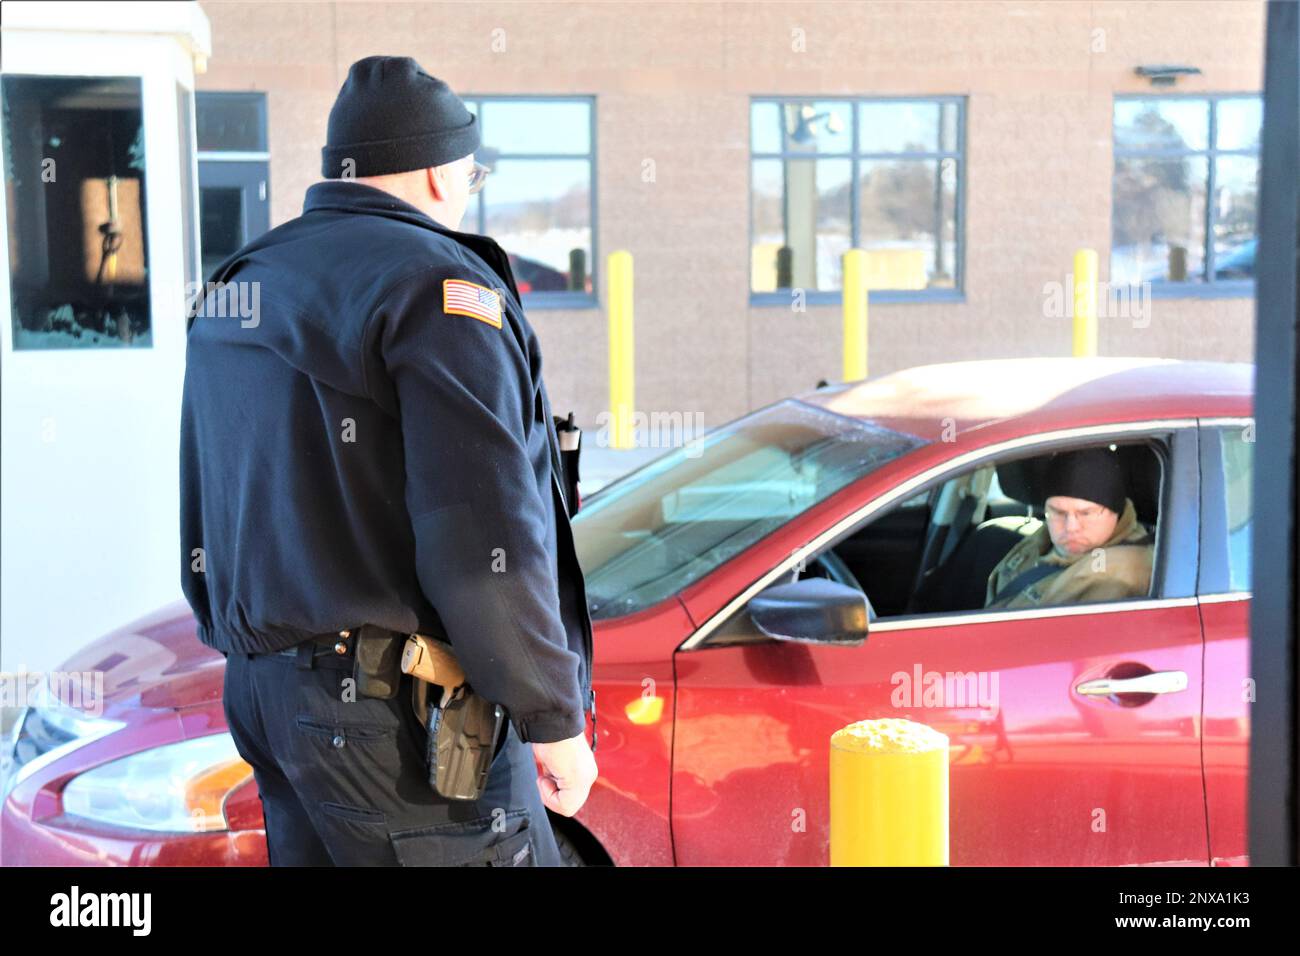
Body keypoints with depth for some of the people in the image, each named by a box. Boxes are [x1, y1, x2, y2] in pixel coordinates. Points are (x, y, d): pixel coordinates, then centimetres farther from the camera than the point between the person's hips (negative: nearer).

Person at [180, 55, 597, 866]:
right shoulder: (435, 286, -13)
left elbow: (204, 517, 20)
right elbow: (484, 537, -20)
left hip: (261, 689, 9)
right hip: (397, 717, -9)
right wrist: (554, 721, -13)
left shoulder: (233, 288, 14)